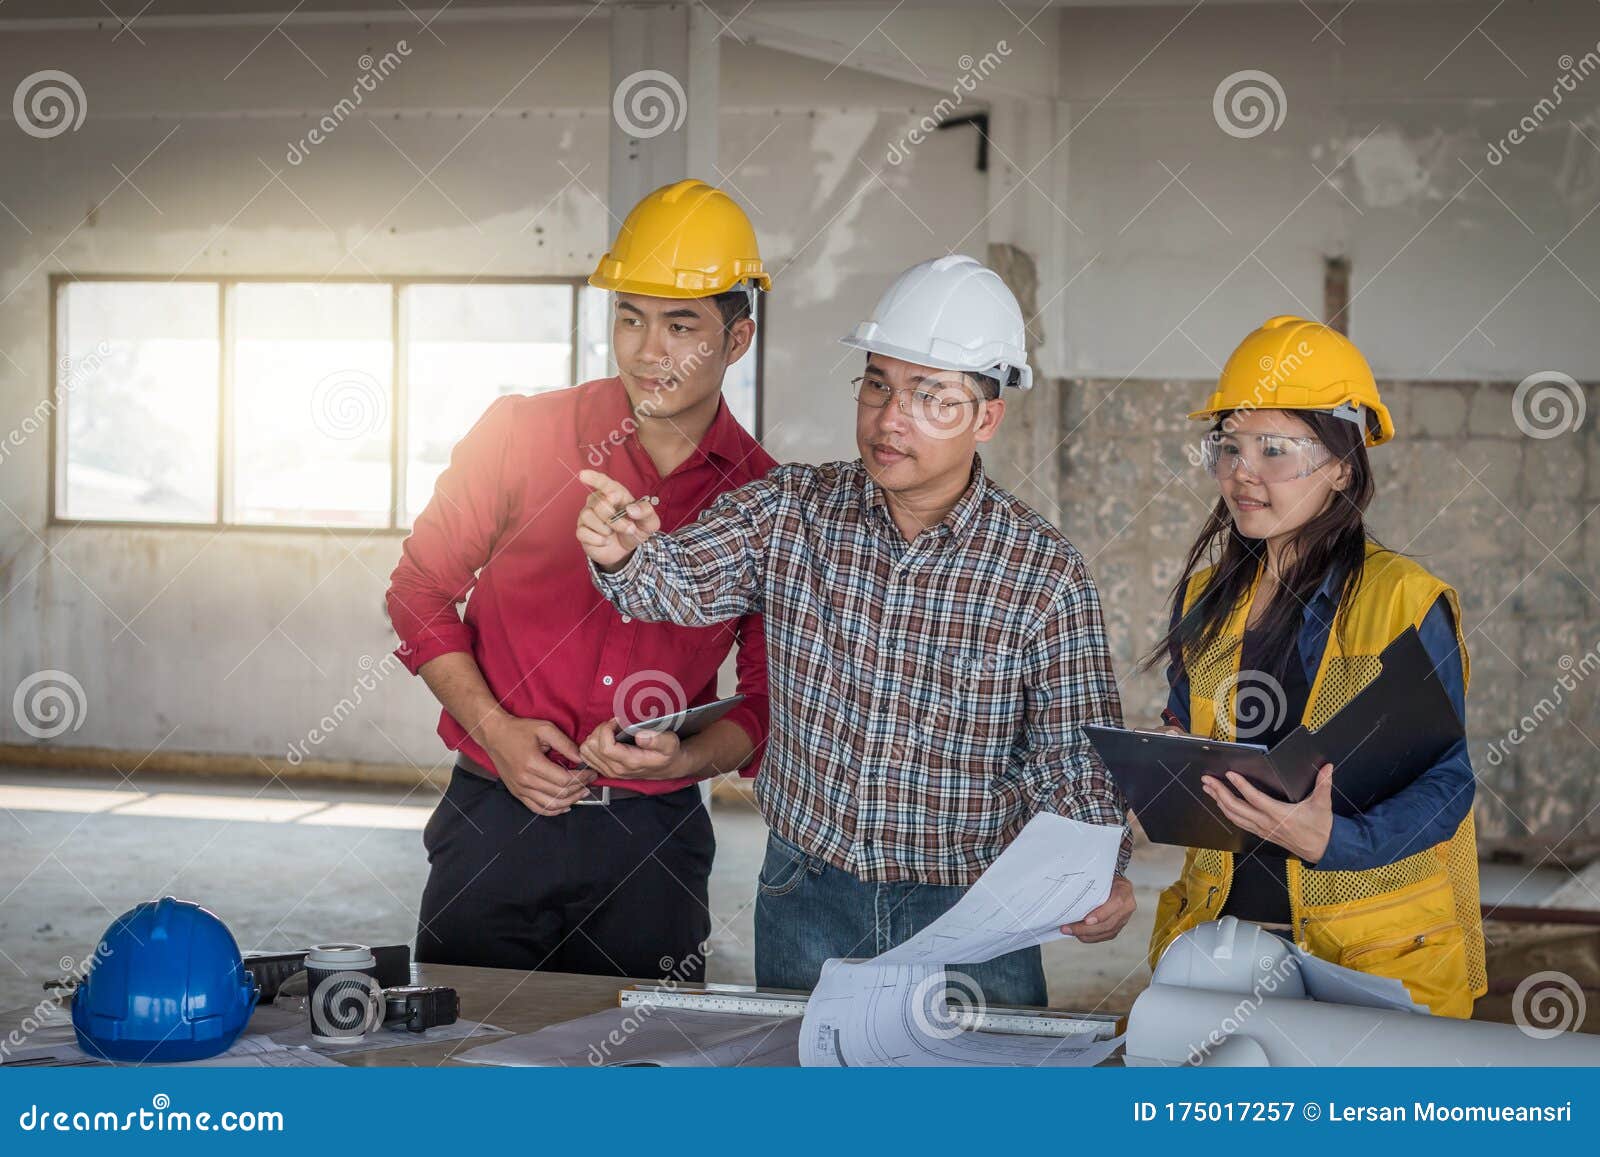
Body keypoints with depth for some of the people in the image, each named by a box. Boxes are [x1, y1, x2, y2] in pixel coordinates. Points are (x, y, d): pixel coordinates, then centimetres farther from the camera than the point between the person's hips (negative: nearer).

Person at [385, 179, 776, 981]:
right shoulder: (520, 435, -3)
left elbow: (770, 697, 7)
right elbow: (420, 592, 4)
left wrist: (684, 757, -13)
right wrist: (495, 728, -9)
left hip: (654, 839, 1)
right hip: (495, 823, -1)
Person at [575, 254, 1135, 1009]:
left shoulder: (1045, 572, -9)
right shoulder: (791, 509, -3)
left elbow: (1074, 762, -7)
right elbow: (678, 582, -13)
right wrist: (620, 552, -36)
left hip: (970, 919, -2)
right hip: (808, 901, 2)